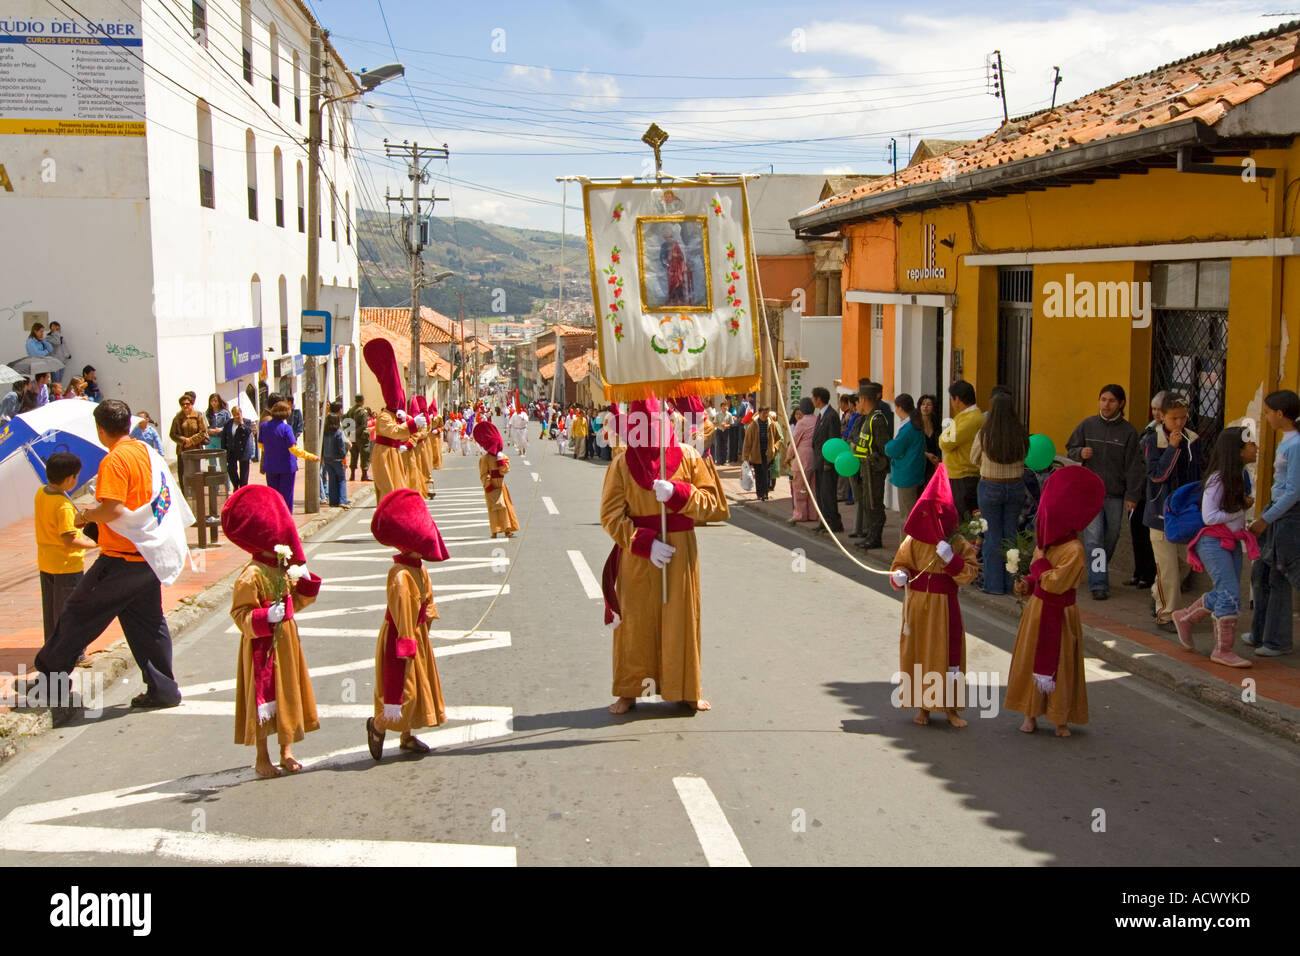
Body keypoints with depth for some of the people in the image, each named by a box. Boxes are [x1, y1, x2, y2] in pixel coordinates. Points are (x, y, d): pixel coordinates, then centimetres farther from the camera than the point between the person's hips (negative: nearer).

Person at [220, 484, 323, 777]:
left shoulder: (285, 570, 6)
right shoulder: (251, 576, -19)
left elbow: (296, 602, 15)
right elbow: (241, 614, -19)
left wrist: (305, 580, 0)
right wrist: (266, 618, -33)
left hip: (286, 642, 8)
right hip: (262, 646, -8)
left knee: (289, 695, 13)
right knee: (263, 698, 1)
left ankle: (286, 753, 27)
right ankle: (262, 759, 14)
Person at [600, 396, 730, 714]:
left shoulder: (687, 457, -3)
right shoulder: (622, 464, -3)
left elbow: (713, 503, -4)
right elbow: (611, 516, -6)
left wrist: (677, 493, -20)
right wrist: (645, 542, -18)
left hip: (679, 550, 0)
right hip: (636, 555, 0)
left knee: (680, 618, 7)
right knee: (635, 622, 6)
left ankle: (686, 689, 21)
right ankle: (629, 690, 18)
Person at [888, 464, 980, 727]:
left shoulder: (960, 545, -6)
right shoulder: (913, 541, -3)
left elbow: (968, 574, -12)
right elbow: (899, 564, 4)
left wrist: (951, 558, -26)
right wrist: (899, 576, -18)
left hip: (944, 607, -1)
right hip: (917, 605, 1)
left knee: (948, 653, 5)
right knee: (917, 652, 8)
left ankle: (950, 707, 19)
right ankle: (922, 706, 22)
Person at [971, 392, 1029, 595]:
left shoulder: (984, 434, -12)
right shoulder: (1021, 435, -7)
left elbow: (974, 459, 2)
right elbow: (1023, 459, 6)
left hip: (990, 487, -3)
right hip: (1016, 486, 3)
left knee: (992, 536, 5)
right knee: (1011, 534, 11)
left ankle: (994, 584, 7)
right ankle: (1011, 584, 15)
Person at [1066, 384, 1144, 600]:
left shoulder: (1128, 431, -1)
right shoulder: (1087, 425, 2)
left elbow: (1134, 466, -2)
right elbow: (1070, 448, 13)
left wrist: (1132, 496, -6)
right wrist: (1080, 452, -11)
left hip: (1116, 495, 1)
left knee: (1111, 536, 9)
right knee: (1094, 536, -9)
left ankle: (1100, 571, 31)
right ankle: (1098, 583, -10)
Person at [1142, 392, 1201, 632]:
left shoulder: (1192, 441, 4)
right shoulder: (1152, 441, -8)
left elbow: (1196, 477, 11)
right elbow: (1157, 474, -18)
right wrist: (1172, 448, -22)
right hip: (1162, 511, -4)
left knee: (1183, 561, 11)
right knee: (1168, 566, -3)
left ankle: (1158, 594, 35)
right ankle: (1166, 614, 6)